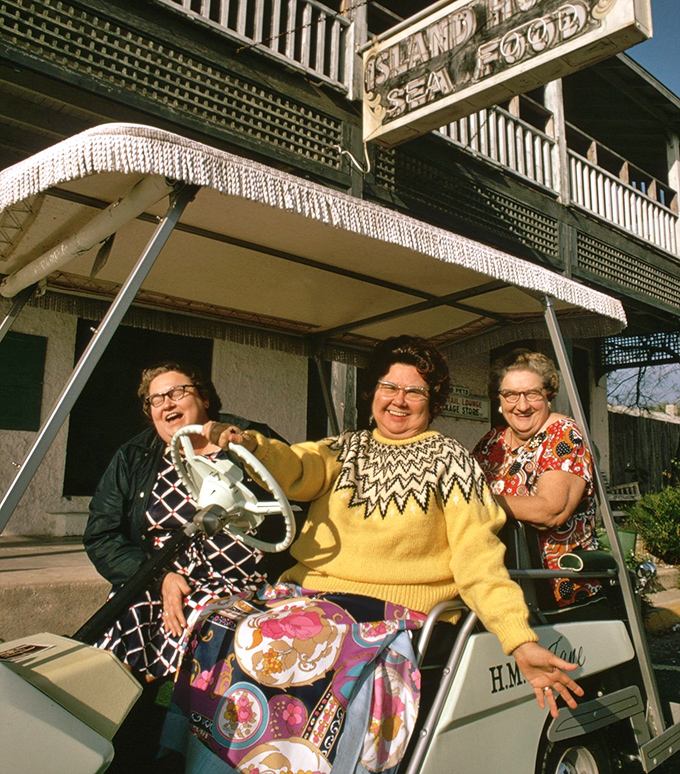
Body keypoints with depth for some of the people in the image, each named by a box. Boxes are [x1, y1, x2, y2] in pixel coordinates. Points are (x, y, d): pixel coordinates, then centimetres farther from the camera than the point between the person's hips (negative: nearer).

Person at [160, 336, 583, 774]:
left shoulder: (450, 459, 7)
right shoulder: (347, 449, 18)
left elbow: (477, 555, -2)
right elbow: (295, 471, -2)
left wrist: (521, 641, -14)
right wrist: (248, 446, -24)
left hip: (393, 607, -4)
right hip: (310, 592, 5)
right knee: (217, 630, -18)